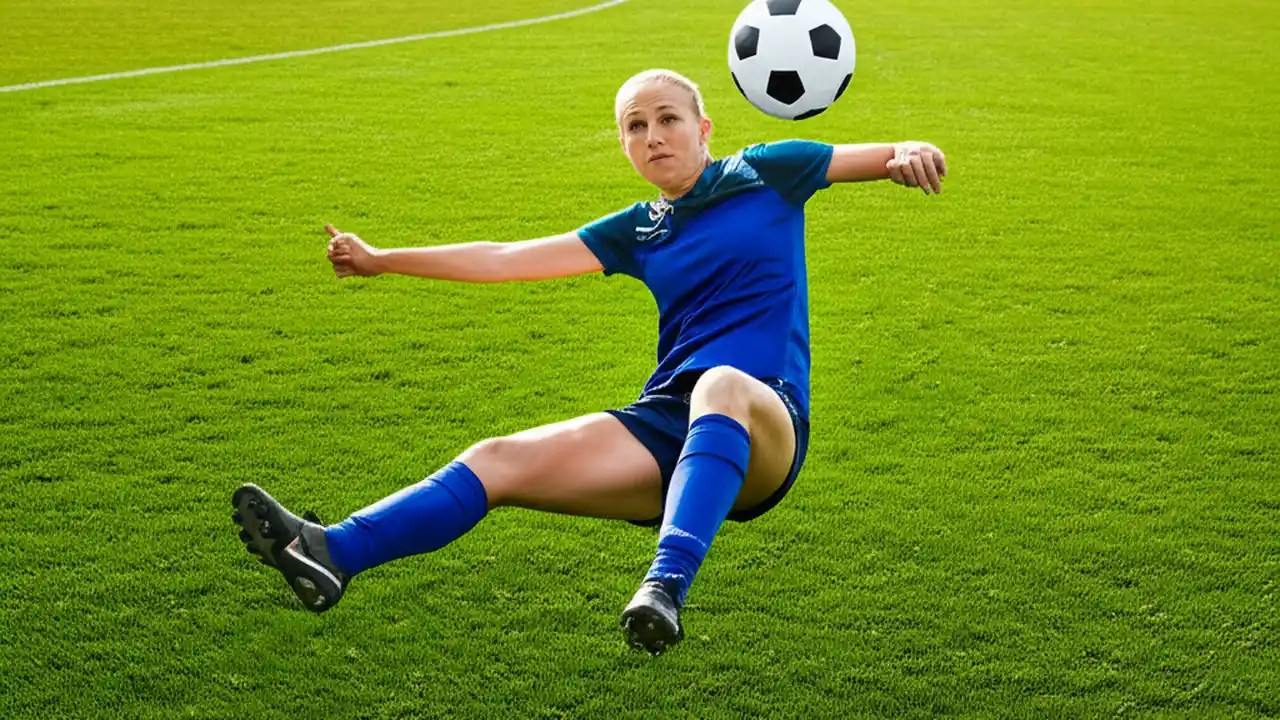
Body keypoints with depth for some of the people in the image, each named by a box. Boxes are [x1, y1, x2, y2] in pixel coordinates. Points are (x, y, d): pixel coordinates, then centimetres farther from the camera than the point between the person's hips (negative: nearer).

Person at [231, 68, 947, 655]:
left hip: (762, 423, -4)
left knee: (722, 385, -41)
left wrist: (912, 154, -17)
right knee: (501, 459, -14)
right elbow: (506, 259, 20)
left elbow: (884, 156, 8)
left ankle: (668, 584, -57)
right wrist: (381, 260, 20)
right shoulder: (638, 231, 19)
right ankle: (329, 553, -24)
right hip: (666, 421, 5)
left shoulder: (765, 173, 9)